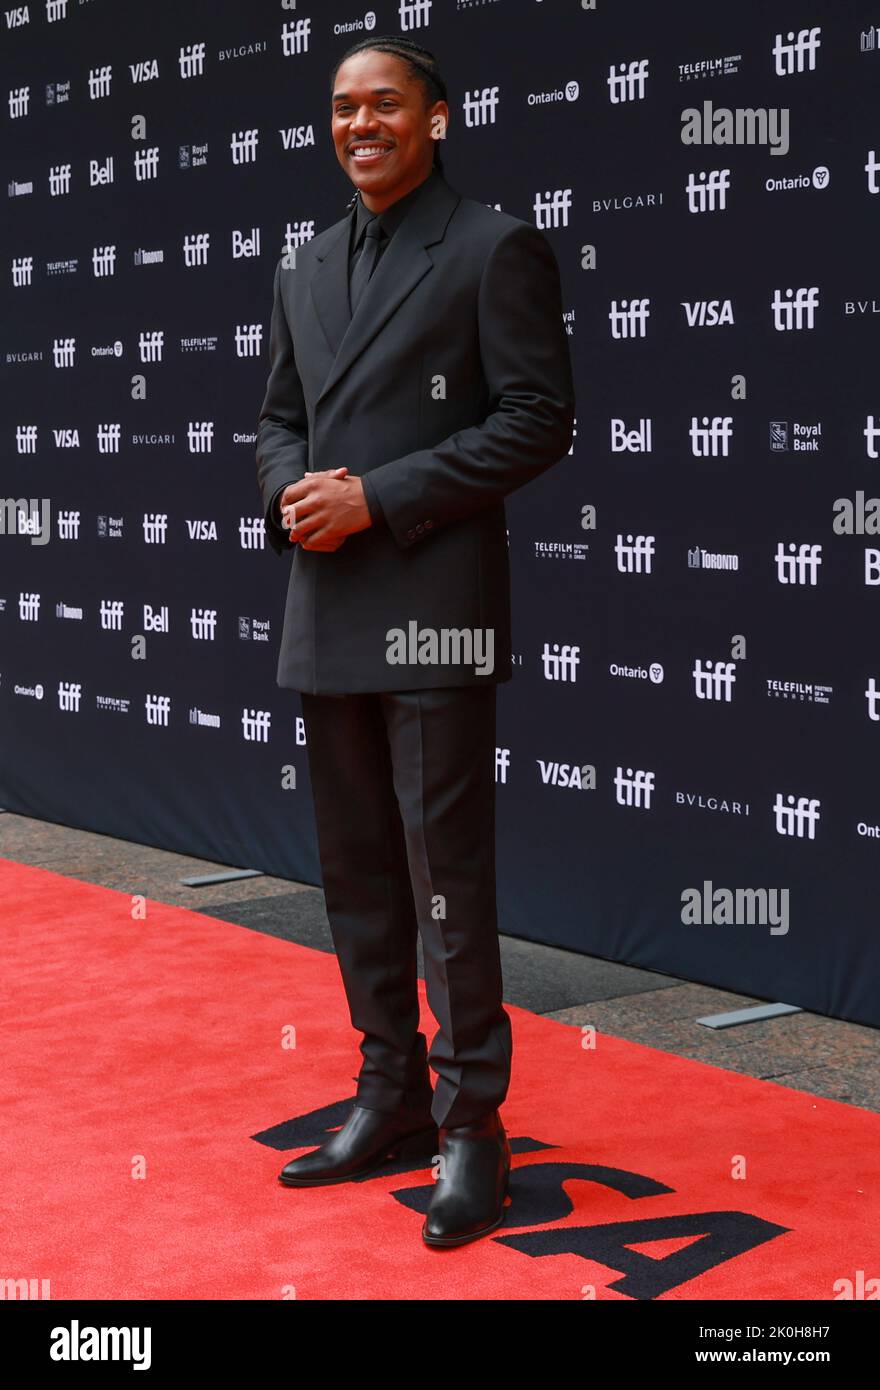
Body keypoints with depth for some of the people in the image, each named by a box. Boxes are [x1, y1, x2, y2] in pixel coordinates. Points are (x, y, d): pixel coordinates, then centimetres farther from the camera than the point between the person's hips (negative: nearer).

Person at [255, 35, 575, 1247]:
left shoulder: (495, 250, -2)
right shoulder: (305, 270, 17)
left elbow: (539, 418, -9)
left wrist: (379, 498, -14)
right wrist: (289, 492, -2)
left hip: (435, 611, -7)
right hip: (326, 615, 7)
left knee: (448, 875, -5)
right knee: (358, 872, 12)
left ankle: (472, 1125, 5)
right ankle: (392, 1101, 24)